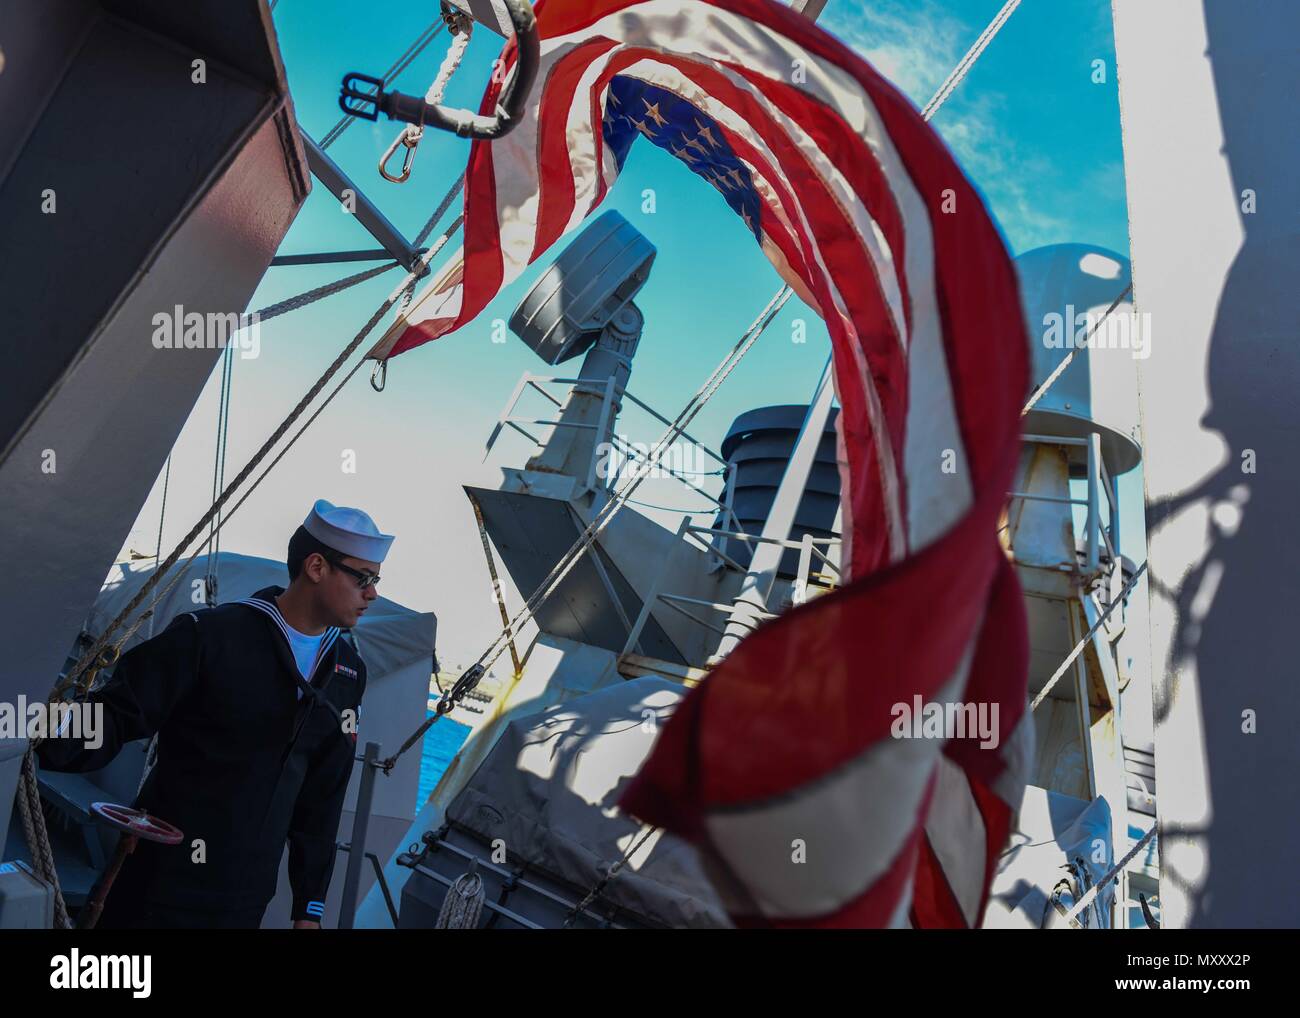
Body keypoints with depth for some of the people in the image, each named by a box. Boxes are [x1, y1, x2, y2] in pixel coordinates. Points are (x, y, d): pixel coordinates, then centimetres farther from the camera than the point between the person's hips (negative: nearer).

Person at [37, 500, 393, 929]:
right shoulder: (213, 635, -14)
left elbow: (323, 796, 8)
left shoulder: (349, 672, 3)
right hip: (162, 887, -5)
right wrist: (48, 739, -35)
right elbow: (118, 716, -14)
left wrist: (310, 906, 10)